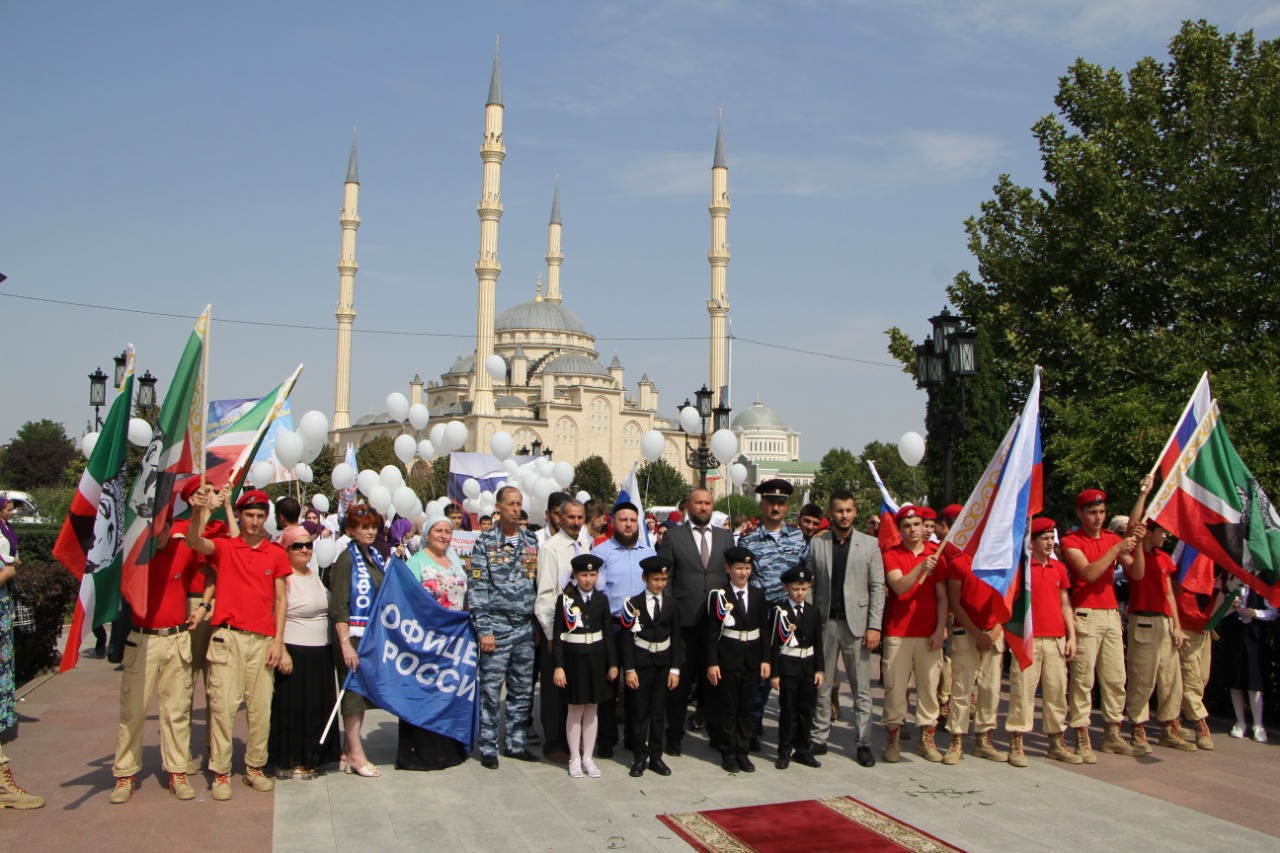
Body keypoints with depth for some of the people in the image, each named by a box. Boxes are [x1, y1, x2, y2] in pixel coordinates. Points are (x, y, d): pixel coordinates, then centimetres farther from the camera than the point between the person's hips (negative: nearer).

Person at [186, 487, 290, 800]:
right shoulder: (224, 547, 5)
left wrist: (278, 641, 2)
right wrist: (200, 510, -34)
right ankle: (221, 773, 5)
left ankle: (255, 768, 18)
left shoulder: (276, 554, 8)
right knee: (223, 704, -3)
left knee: (261, 707, 5)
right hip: (228, 636, -2)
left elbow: (281, 600, 9)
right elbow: (194, 542, -16)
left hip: (263, 640, 2)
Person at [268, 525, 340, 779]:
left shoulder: (316, 576, 13)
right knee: (292, 708, -1)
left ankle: (310, 759, 23)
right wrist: (282, 652, -22)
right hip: (294, 653, -8)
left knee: (317, 708, 12)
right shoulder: (284, 579, -11)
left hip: (320, 654, 8)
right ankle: (287, 763, 10)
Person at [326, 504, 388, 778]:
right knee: (353, 693, 0)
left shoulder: (376, 558, 12)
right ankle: (356, 754, 8)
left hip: (374, 636, 7)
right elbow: (339, 607, -15)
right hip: (352, 636, -7)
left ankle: (350, 753, 20)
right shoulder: (346, 559, -10)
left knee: (364, 692, 11)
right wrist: (345, 643, -21)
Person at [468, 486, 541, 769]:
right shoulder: (485, 543, -2)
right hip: (497, 626, -4)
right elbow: (477, 588, -6)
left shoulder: (532, 541, 9)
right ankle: (488, 748, 10)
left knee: (523, 690, 10)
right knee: (491, 689, -1)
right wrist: (483, 629, -11)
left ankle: (516, 743, 22)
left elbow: (540, 583, 13)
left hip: (526, 626, 4)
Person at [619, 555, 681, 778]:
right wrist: (629, 669, -10)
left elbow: (676, 639, 5)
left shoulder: (671, 605, 3)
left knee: (659, 712, 8)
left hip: (663, 664, 2)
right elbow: (626, 638, -6)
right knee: (639, 712, 3)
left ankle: (656, 756, 18)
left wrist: (675, 669, 0)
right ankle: (639, 757, 13)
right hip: (640, 663, -2)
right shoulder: (633, 604, -5)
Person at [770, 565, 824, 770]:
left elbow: (818, 643, 8)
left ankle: (803, 750, 21)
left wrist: (819, 669, 2)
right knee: (787, 710, 2)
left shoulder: (813, 612, 6)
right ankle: (784, 751, 11)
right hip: (787, 666, -4)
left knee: (807, 709, 10)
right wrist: (774, 672, -10)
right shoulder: (780, 612, -6)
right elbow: (774, 643, -7)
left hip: (808, 666, 4)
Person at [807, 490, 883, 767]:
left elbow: (877, 587, 1)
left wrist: (874, 626, -6)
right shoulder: (816, 544, 6)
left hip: (856, 623, -1)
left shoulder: (870, 544, 3)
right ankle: (819, 739, 19)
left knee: (861, 689, 4)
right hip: (824, 622, 1)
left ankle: (863, 743, 13)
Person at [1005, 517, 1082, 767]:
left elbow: (1065, 604, 14)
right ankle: (1016, 744, 2)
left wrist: (1071, 636, 8)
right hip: (1028, 639, -5)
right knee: (1023, 690, -4)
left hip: (1056, 639, 5)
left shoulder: (1059, 568, 12)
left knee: (1057, 690, 9)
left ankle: (1056, 743, 20)